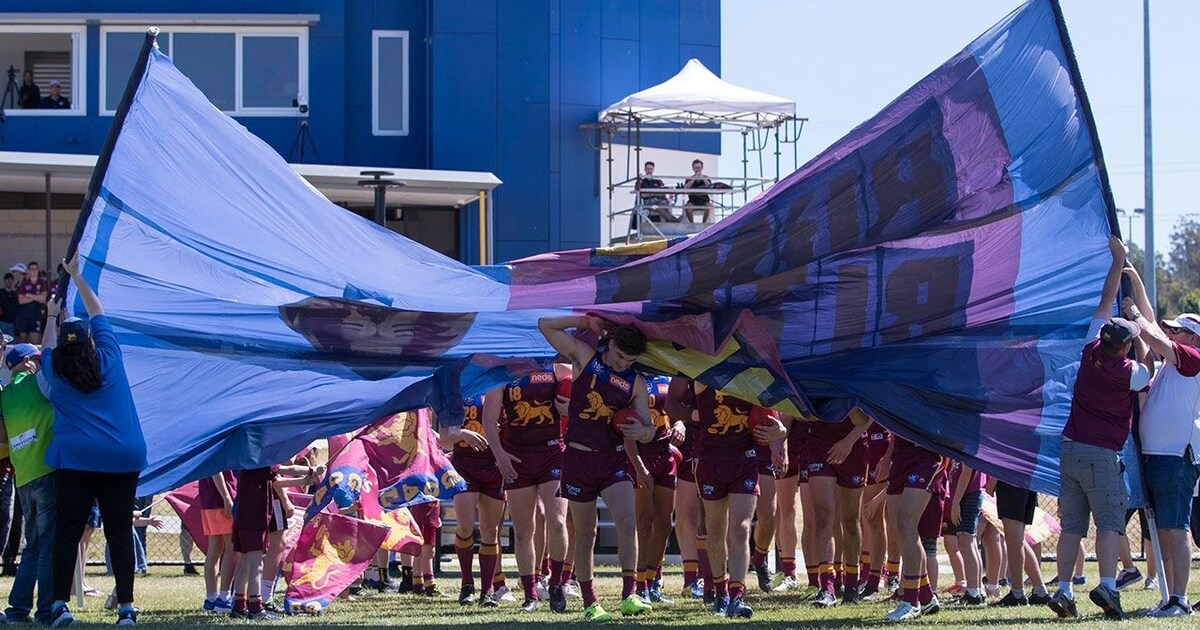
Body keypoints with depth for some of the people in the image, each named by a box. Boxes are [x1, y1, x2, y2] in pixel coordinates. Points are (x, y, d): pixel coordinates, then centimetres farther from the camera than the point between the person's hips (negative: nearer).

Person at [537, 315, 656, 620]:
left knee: (627, 520, -20)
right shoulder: (584, 357, -1)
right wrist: (586, 321, -5)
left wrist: (643, 432, -17)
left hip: (615, 458, 1)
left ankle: (629, 595, -24)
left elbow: (648, 429, 7)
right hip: (579, 457, -1)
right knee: (585, 534, 5)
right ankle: (590, 603, 14)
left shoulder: (636, 383, 4)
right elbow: (545, 325, -2)